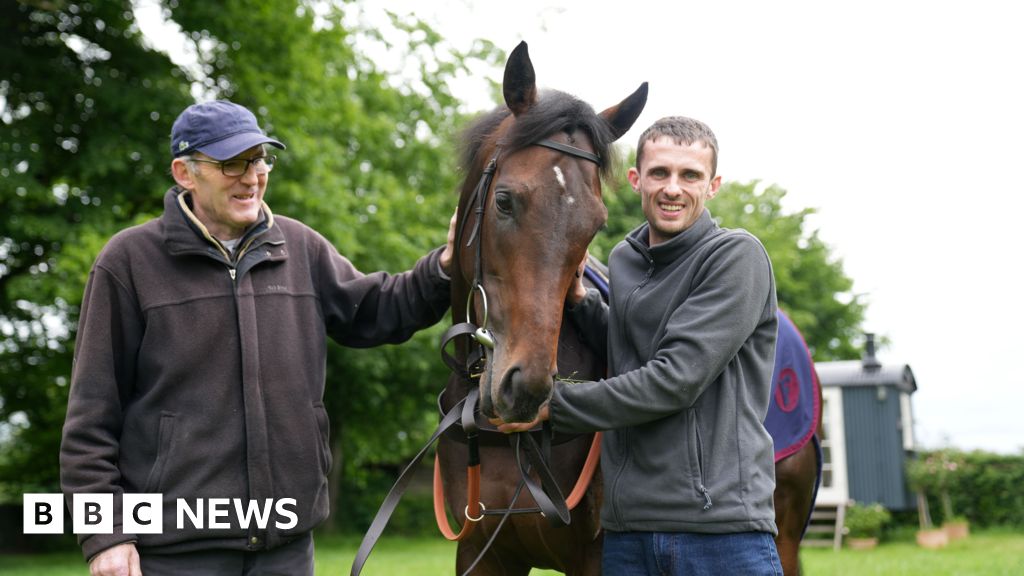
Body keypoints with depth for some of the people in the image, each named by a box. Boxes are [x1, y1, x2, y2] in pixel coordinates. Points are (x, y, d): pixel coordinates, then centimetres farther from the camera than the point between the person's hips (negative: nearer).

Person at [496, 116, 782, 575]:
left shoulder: (736, 256, -8)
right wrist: (580, 299, 8)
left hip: (722, 527, -6)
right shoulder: (623, 261, 14)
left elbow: (676, 378, -15)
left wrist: (554, 404, -10)